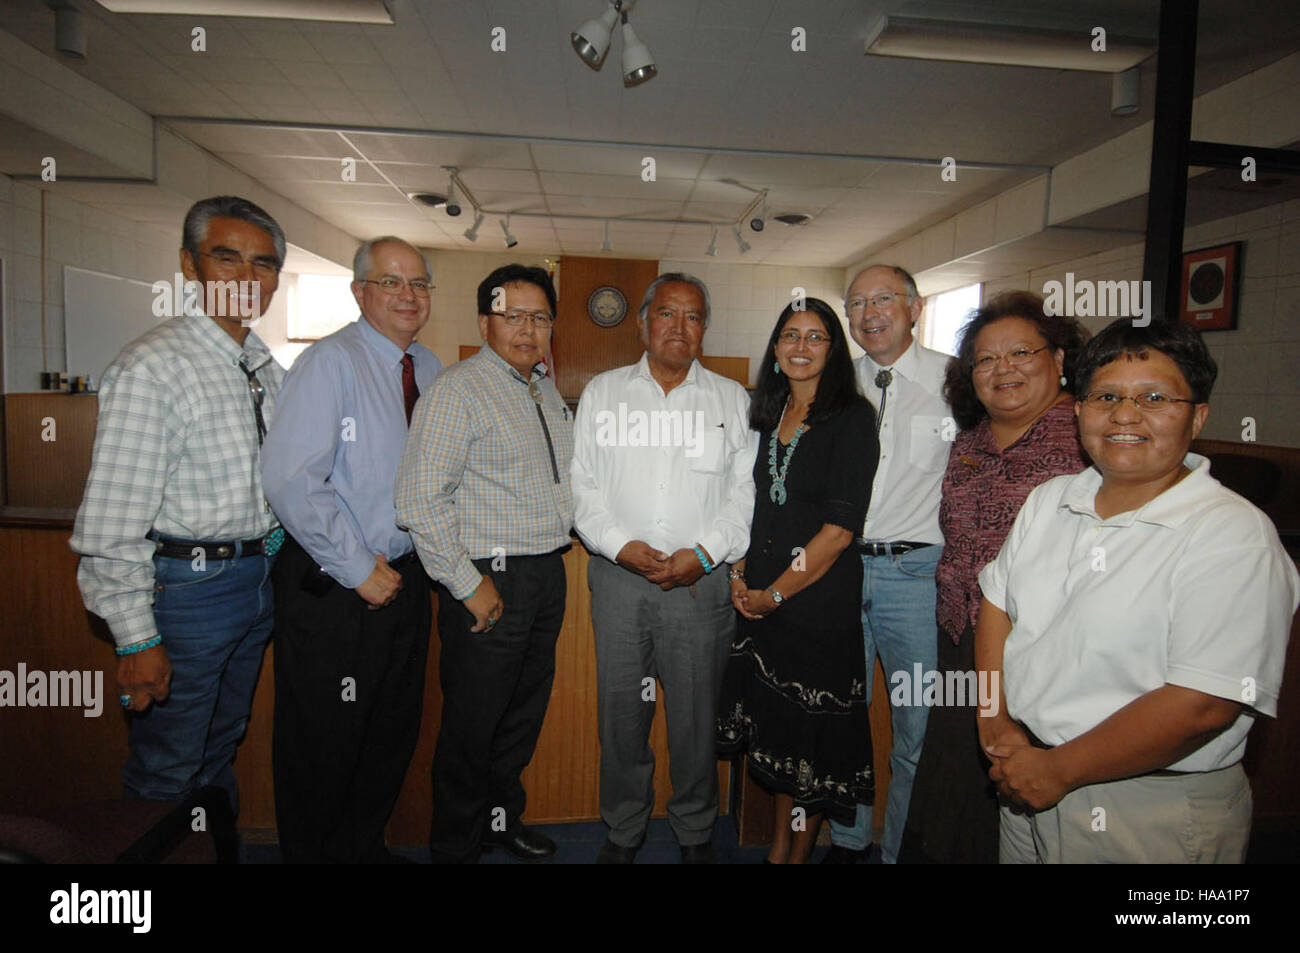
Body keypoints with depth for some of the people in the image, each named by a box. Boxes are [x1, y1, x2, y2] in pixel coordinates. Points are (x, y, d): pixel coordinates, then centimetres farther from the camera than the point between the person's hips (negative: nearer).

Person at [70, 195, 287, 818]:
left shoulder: (267, 367, 7)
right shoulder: (152, 366, -17)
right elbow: (111, 519, -19)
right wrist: (136, 638, -18)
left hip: (258, 578, 7)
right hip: (186, 585, -7)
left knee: (221, 750, 25)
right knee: (168, 772, 9)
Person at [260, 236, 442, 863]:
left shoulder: (429, 368, 9)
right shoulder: (331, 362, -13)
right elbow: (290, 480, -22)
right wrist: (359, 569, -18)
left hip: (405, 575, 7)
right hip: (334, 588, -7)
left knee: (393, 735, 20)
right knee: (323, 744, 8)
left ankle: (364, 848, 41)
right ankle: (309, 854, 32)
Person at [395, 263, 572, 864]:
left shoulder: (547, 392, 13)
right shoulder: (458, 390, -12)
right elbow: (420, 499, -19)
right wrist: (468, 584, -18)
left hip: (547, 573, 8)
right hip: (490, 582, -8)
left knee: (524, 714, 20)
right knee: (472, 725, 5)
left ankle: (502, 819, 40)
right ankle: (454, 848, 26)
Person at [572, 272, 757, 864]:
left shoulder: (731, 399, 8)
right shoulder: (602, 392, 9)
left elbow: (746, 490, 1)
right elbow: (583, 483, 4)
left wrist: (703, 553, -11)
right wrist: (622, 545, -10)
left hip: (703, 579, 0)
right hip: (618, 576, 1)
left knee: (696, 715, 8)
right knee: (620, 711, 9)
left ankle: (695, 833, 30)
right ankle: (623, 832, 30)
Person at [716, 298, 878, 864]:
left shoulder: (851, 417, -10)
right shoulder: (769, 414, 9)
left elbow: (840, 527, -15)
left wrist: (776, 593, -12)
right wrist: (740, 574, 2)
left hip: (820, 599, -5)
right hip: (759, 599, 6)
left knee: (812, 731, 8)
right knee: (775, 722, 15)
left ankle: (800, 851, 29)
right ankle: (777, 847, 33)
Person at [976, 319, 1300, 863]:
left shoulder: (1235, 535, -18)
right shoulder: (1049, 500, 2)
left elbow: (1202, 705, -24)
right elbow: (996, 605, 6)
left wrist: (1059, 770, -18)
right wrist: (996, 720, -6)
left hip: (1154, 816, -5)